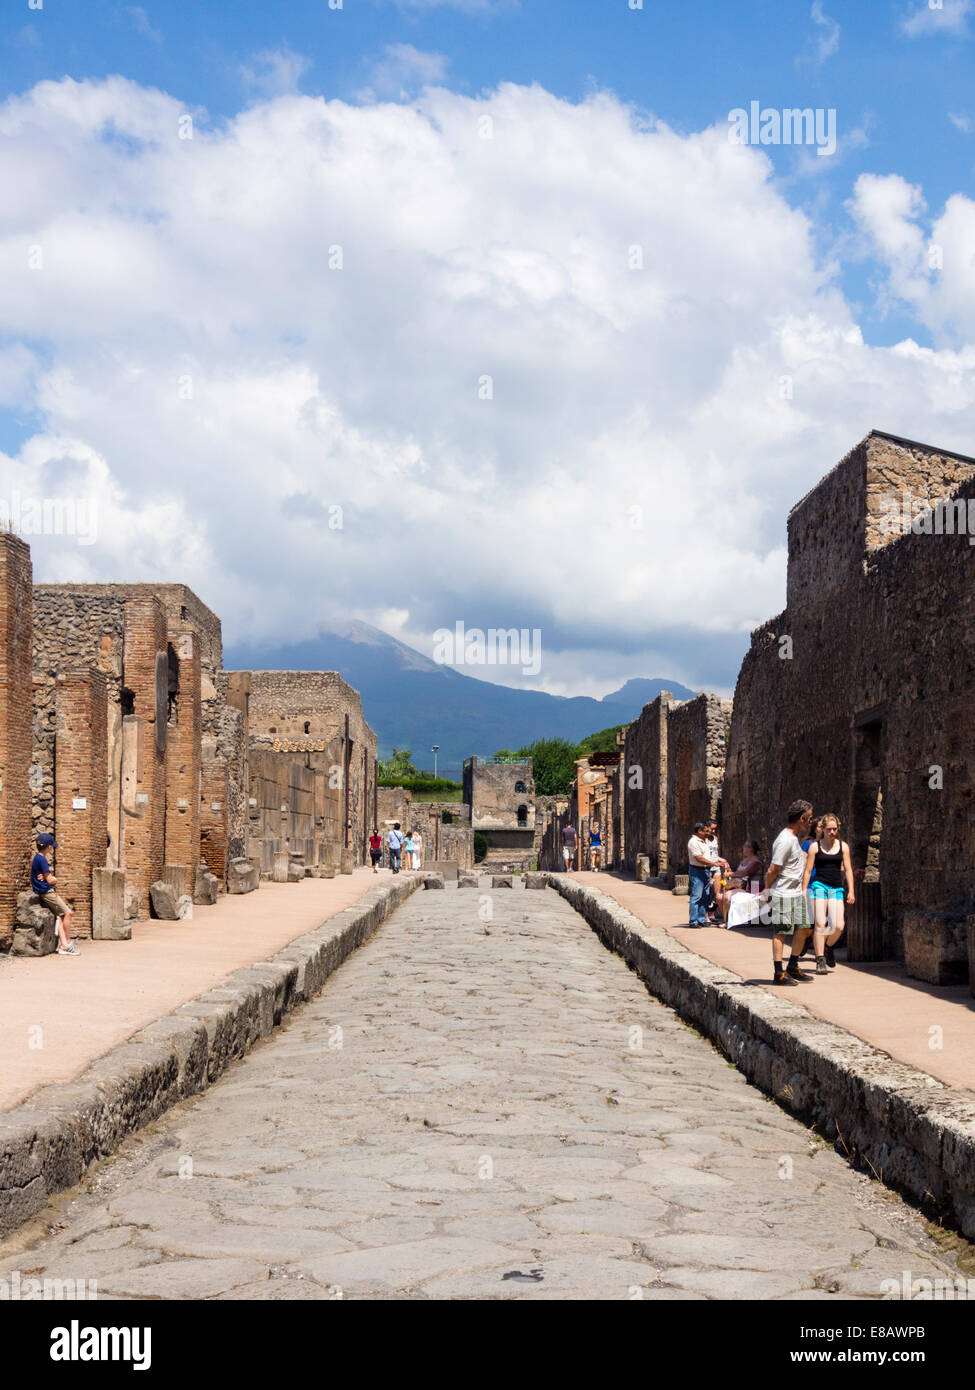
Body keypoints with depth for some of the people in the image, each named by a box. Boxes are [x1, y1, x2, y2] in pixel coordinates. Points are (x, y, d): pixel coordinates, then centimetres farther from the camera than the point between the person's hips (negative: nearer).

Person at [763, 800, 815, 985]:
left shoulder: (794, 838, 13)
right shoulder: (785, 841, -19)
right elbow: (773, 870, -17)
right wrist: (767, 892, -8)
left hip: (796, 893, 10)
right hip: (783, 895, -10)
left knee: (803, 928, 11)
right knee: (781, 932, -5)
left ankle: (793, 967, 22)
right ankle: (778, 973, -1)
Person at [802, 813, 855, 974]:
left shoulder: (843, 846, 10)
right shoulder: (815, 846, 3)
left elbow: (848, 869, 10)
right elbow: (808, 870, 4)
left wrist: (851, 891, 3)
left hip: (837, 888, 2)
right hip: (819, 886, -2)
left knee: (839, 926, -9)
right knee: (820, 924, -11)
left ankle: (828, 947, 22)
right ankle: (820, 961, -7)